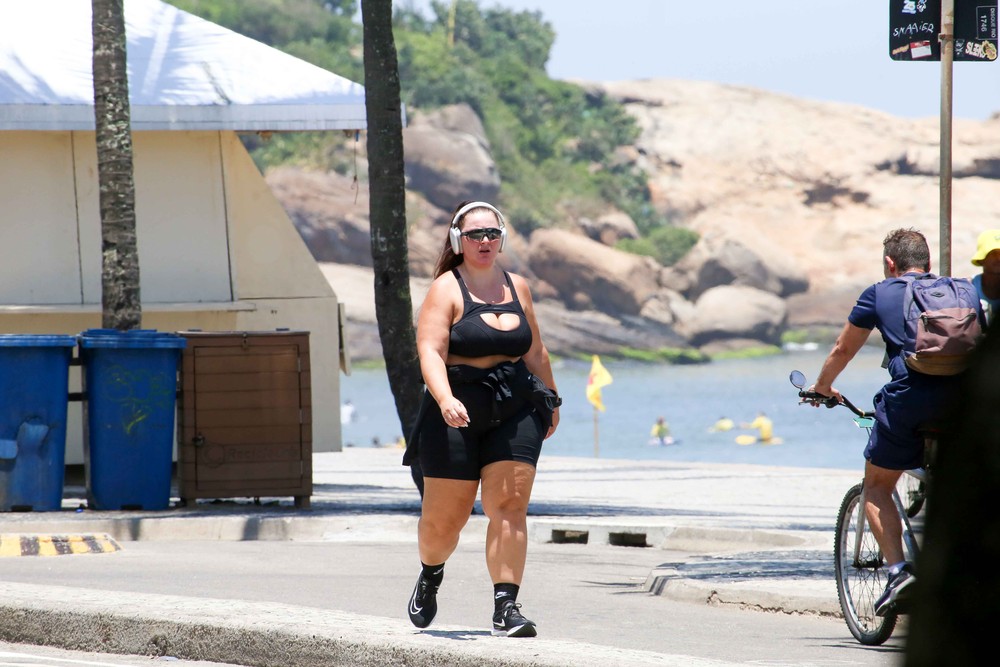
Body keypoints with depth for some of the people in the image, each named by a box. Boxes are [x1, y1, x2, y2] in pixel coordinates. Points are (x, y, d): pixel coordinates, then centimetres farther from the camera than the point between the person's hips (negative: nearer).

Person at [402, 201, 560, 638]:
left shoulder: (516, 287, 12)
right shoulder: (446, 289, -4)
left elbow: (535, 352, 23)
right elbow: (430, 351, -16)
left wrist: (550, 402, 30)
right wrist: (445, 399, -32)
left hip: (514, 413, 3)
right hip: (458, 414, -3)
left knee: (509, 507, -11)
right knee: (445, 515, 2)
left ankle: (506, 608, -13)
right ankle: (430, 574, 35)